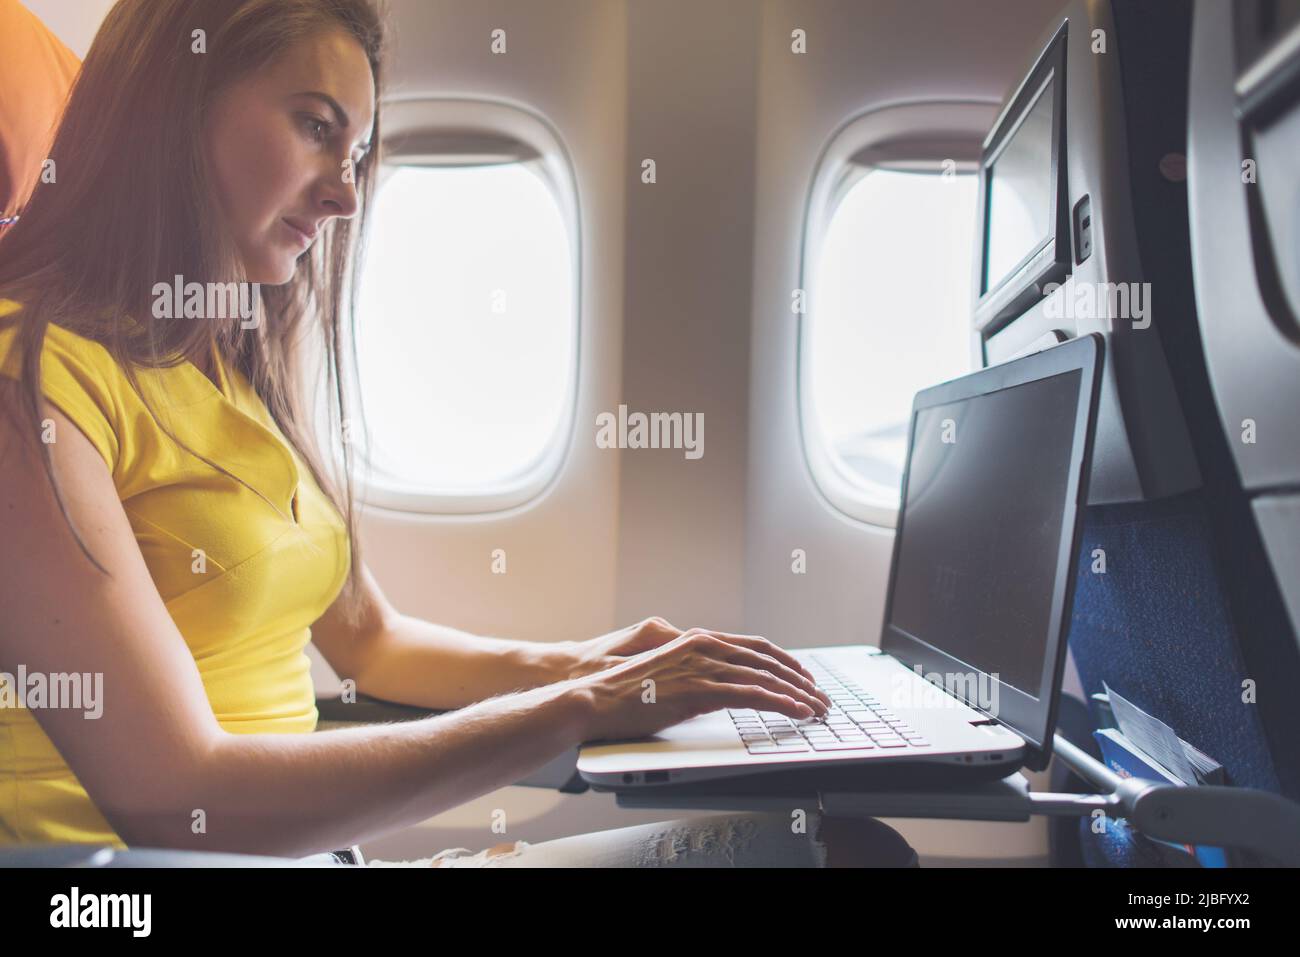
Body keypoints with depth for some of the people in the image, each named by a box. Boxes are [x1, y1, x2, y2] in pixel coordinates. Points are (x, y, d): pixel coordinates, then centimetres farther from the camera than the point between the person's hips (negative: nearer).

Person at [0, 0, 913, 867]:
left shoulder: (249, 373, 11)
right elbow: (175, 800, -21)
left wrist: (569, 665, -3)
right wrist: (573, 712, -19)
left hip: (300, 845, 7)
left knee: (838, 838, -10)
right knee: (789, 844, -19)